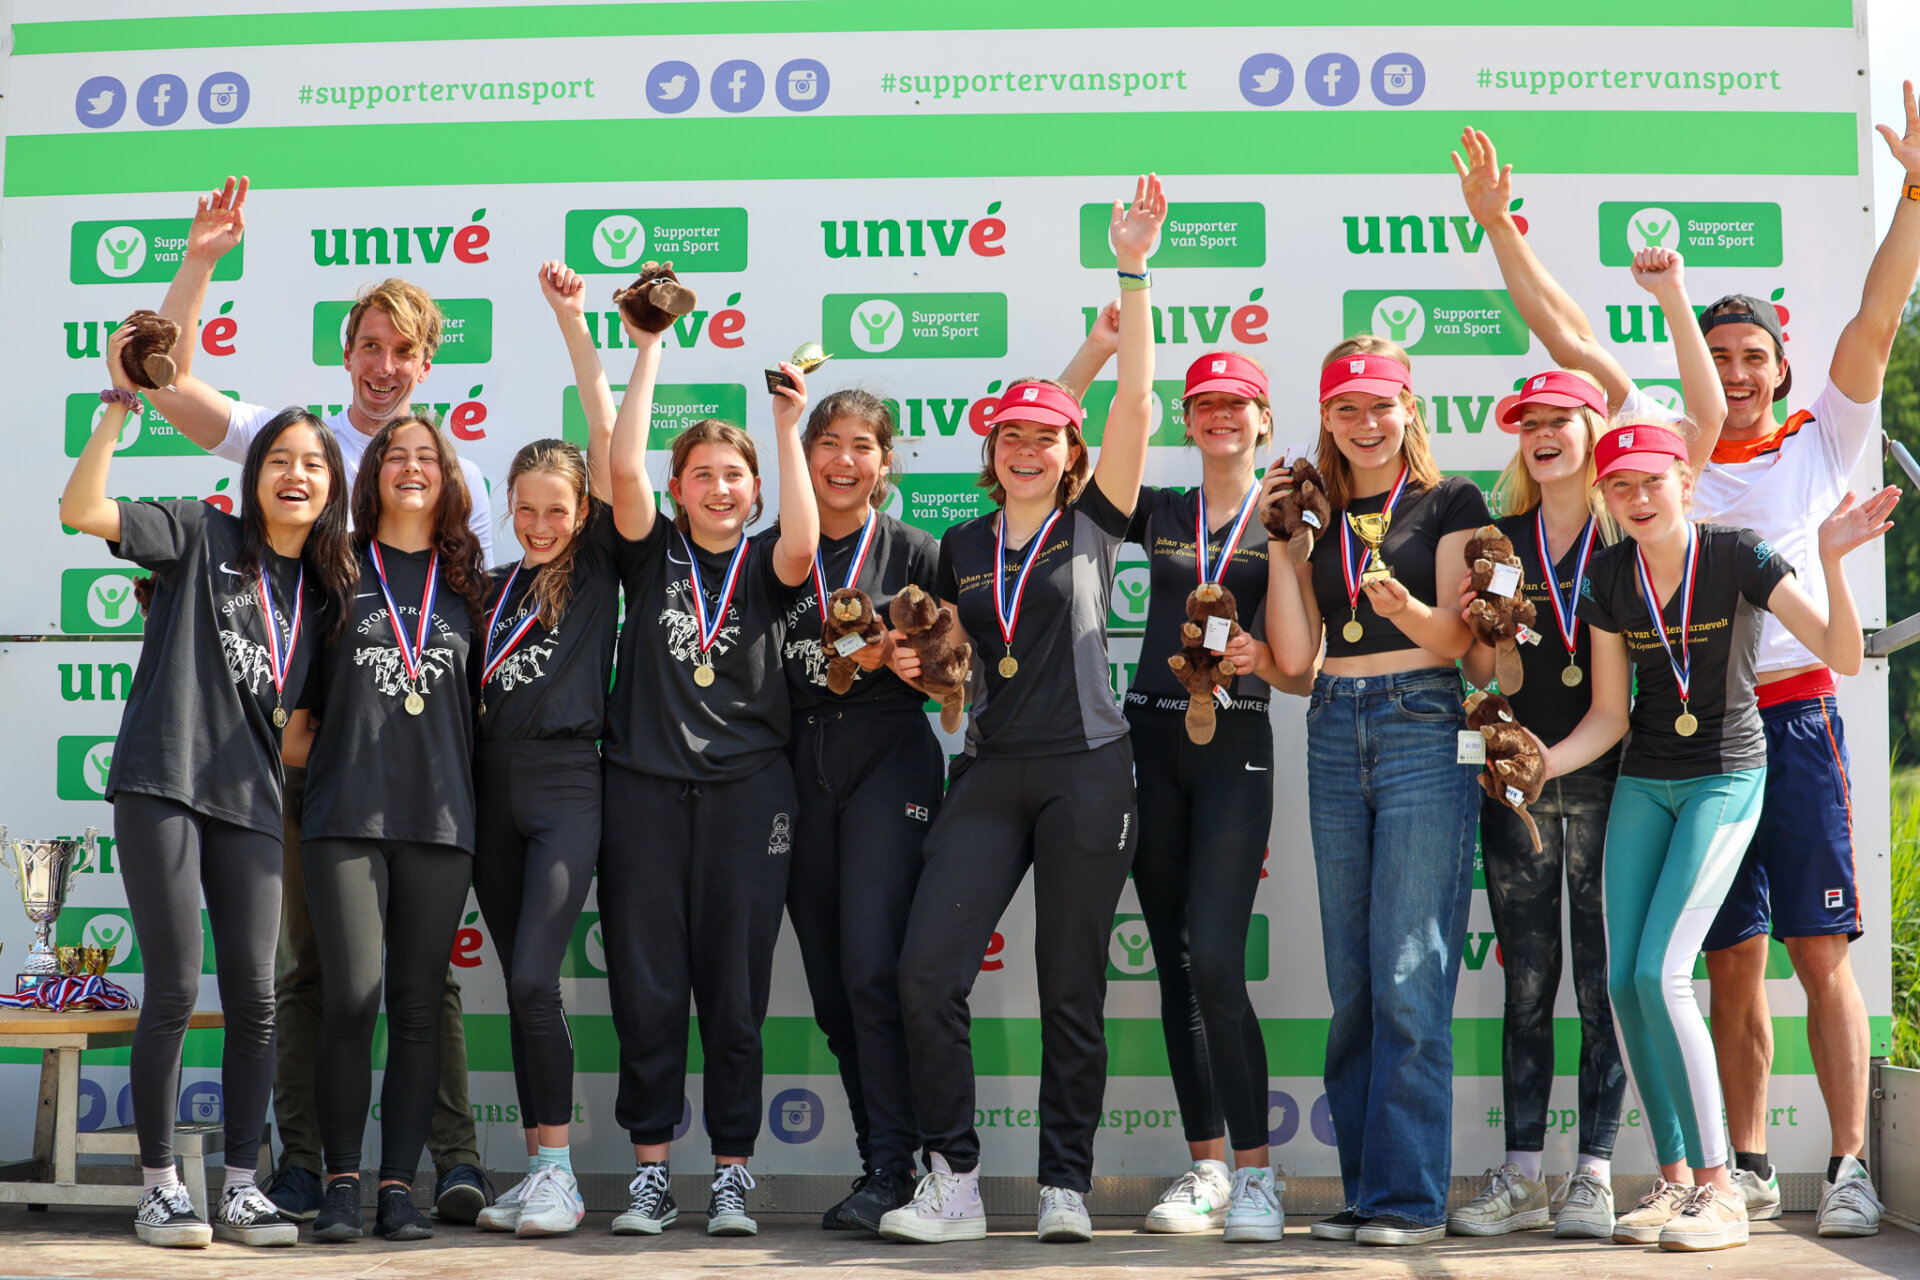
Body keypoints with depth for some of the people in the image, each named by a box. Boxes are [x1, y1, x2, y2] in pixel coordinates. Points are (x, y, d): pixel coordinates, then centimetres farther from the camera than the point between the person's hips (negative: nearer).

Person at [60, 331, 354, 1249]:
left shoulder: (325, 589, 14)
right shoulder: (201, 535, 1)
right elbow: (82, 509, -12)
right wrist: (120, 403, -16)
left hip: (251, 801, 4)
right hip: (163, 784, -4)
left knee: (254, 995, 0)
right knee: (174, 989, -6)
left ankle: (242, 1189, 8)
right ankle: (159, 1186, 5)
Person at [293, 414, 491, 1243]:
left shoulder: (467, 582, 14)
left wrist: (475, 795, 8)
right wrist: (301, 733, 1)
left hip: (440, 814, 2)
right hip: (346, 810, -2)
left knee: (417, 1005, 2)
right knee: (352, 995, -10)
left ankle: (399, 1185, 7)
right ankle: (341, 1182, 2)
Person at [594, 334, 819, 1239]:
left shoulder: (766, 566, 9)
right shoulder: (653, 553, 10)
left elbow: (804, 543, -14)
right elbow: (623, 467, -5)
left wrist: (790, 431, -14)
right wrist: (649, 351, -3)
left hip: (745, 790, -1)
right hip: (644, 784, 1)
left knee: (734, 991, 1)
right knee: (645, 986, 1)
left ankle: (732, 1176, 8)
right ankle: (650, 1175, 8)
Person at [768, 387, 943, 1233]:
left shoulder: (915, 553, 5)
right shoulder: (770, 553, 11)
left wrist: (891, 657, -11)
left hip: (888, 760, -3)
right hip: (797, 771, 4)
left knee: (870, 965, -16)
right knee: (828, 982, 4)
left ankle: (891, 1169, -11)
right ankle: (880, 1155, 15)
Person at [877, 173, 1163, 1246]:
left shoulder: (1093, 522, 4)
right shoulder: (963, 547, 15)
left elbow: (1137, 401, -8)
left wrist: (1134, 271, -13)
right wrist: (916, 661, 1)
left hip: (1087, 772, -3)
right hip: (990, 771, 3)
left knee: (1073, 990, 2)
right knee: (928, 970, -10)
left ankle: (1066, 1187, 11)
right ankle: (954, 1185, -1)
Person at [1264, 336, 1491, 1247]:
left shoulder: (1450, 503, 4)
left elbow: (1456, 635, -4)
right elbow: (1294, 655, 7)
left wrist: (1402, 604, -24)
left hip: (1423, 727, -5)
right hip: (1336, 735, 5)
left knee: (1410, 974, -10)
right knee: (1351, 980, 5)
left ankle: (1410, 1196, -5)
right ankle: (1363, 1188, 11)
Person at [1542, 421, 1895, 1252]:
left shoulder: (1737, 557, -12)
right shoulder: (1607, 579, 0)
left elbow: (1844, 656, -16)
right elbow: (1609, 715, 4)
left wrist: (1833, 563, -29)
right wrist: (1543, 764, -12)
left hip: (1724, 777, -5)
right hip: (1643, 779, 5)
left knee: (1660, 973, -17)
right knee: (1622, 981, -1)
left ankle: (1718, 1186, -6)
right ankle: (1672, 1179, 12)